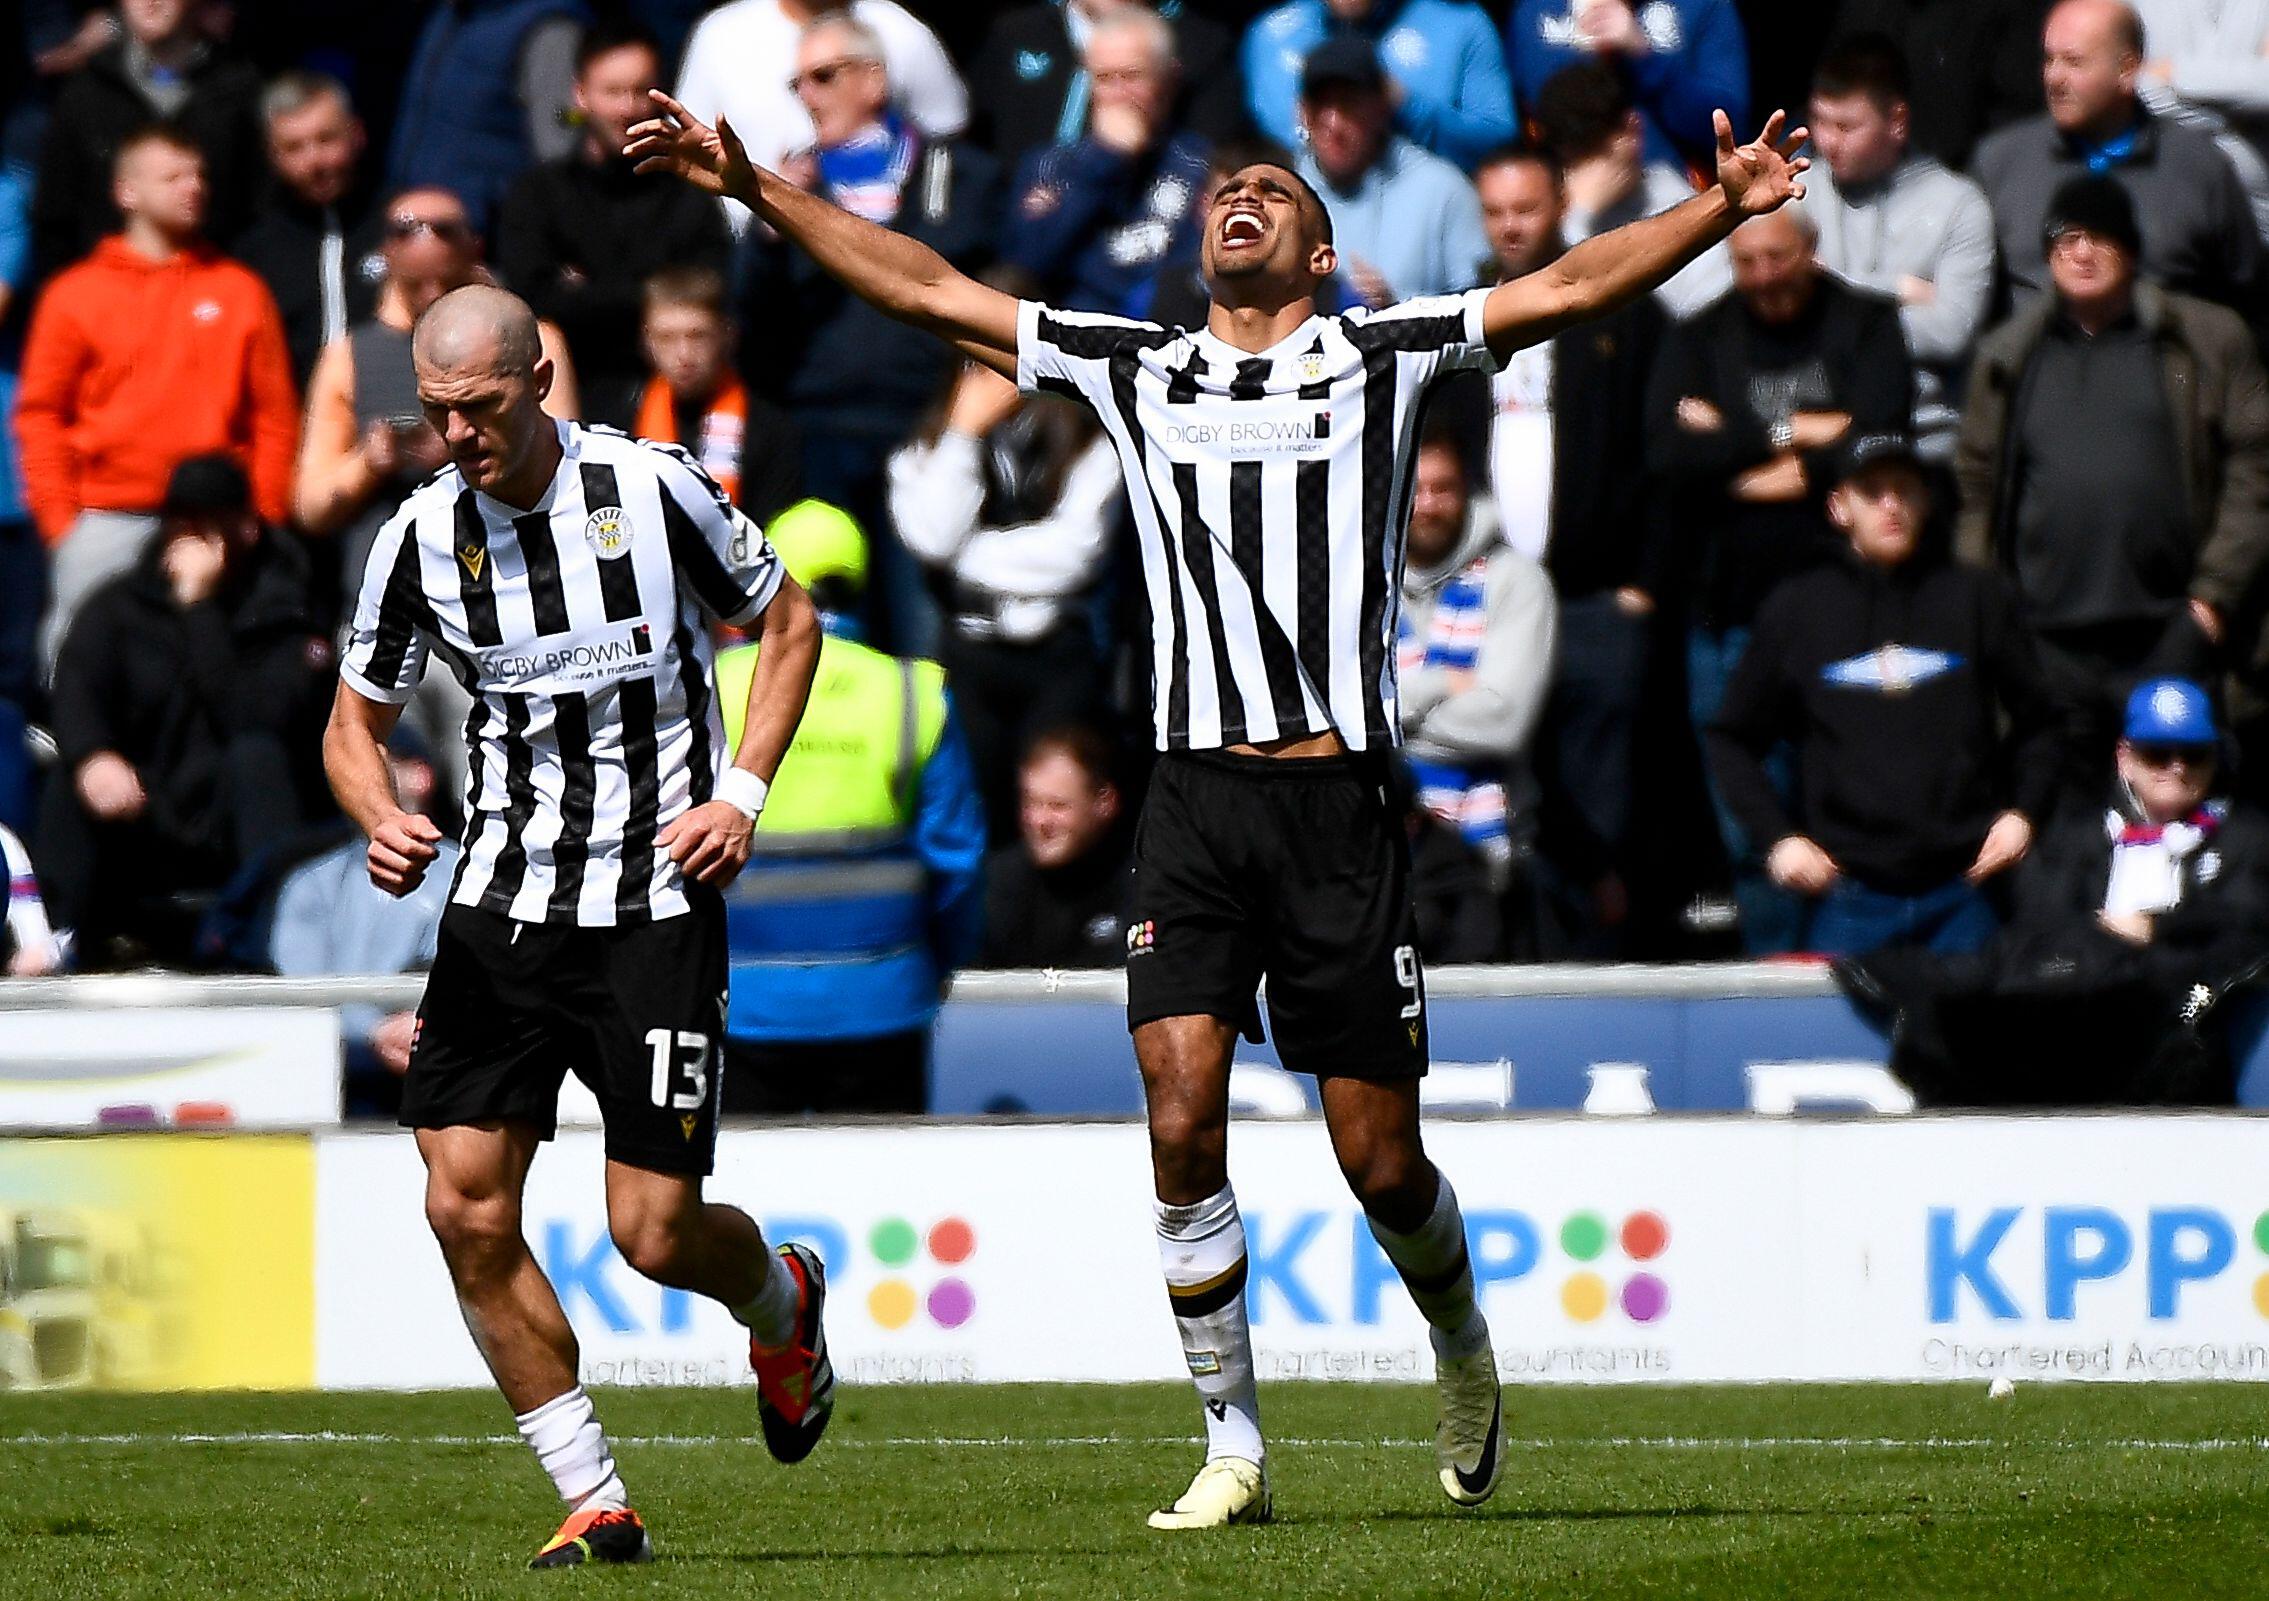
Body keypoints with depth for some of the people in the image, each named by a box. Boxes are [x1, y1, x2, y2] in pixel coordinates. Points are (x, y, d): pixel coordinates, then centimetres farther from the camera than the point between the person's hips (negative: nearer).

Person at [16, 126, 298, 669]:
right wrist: (58, 520, -3)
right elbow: (41, 416, 5)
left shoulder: (239, 292, 9)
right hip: (104, 524, -1)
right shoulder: (77, 294, 6)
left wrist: (265, 519, 0)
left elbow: (275, 416, 8)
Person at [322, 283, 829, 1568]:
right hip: (503, 905, 3)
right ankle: (596, 1505, 2)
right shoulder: (421, 537, -2)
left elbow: (789, 620, 7)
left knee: (654, 1232, -5)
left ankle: (783, 1303, 33)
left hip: (659, 899, -3)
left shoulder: (652, 489, -9)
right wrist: (383, 822, -11)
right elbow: (357, 719, 11)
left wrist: (742, 790, -4)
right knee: (467, 1206, -10)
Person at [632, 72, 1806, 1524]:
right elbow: (925, 289, 16)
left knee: (1380, 1158, 2)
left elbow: (1573, 289, 0)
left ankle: (1463, 1349, 32)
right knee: (1183, 1119, -12)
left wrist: (1724, 206, -14)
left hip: (1339, 800, -2)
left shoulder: (1388, 357, 8)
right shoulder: (1135, 371, 14)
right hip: (1196, 794, 2)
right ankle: (1235, 1442, -1)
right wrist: (753, 187, 13)